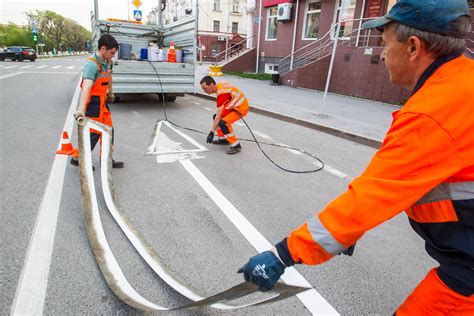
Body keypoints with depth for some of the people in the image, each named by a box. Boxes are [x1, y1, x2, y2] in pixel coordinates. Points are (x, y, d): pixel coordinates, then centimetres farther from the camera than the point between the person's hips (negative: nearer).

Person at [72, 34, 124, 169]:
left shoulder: (108, 62, 2)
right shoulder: (91, 64, -24)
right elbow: (86, 87, -39)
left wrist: (110, 92, 36)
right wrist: (81, 109, -49)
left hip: (102, 101, 8)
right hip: (92, 102, -8)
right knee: (94, 132, -3)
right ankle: (78, 158, 15)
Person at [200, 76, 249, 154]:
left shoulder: (222, 93, -28)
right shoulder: (220, 85, -2)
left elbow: (218, 116, -28)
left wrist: (212, 132, -23)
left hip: (241, 107, -10)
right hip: (235, 105, 10)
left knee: (223, 123, -25)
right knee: (215, 117, 11)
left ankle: (236, 145, -14)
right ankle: (223, 139, 21)